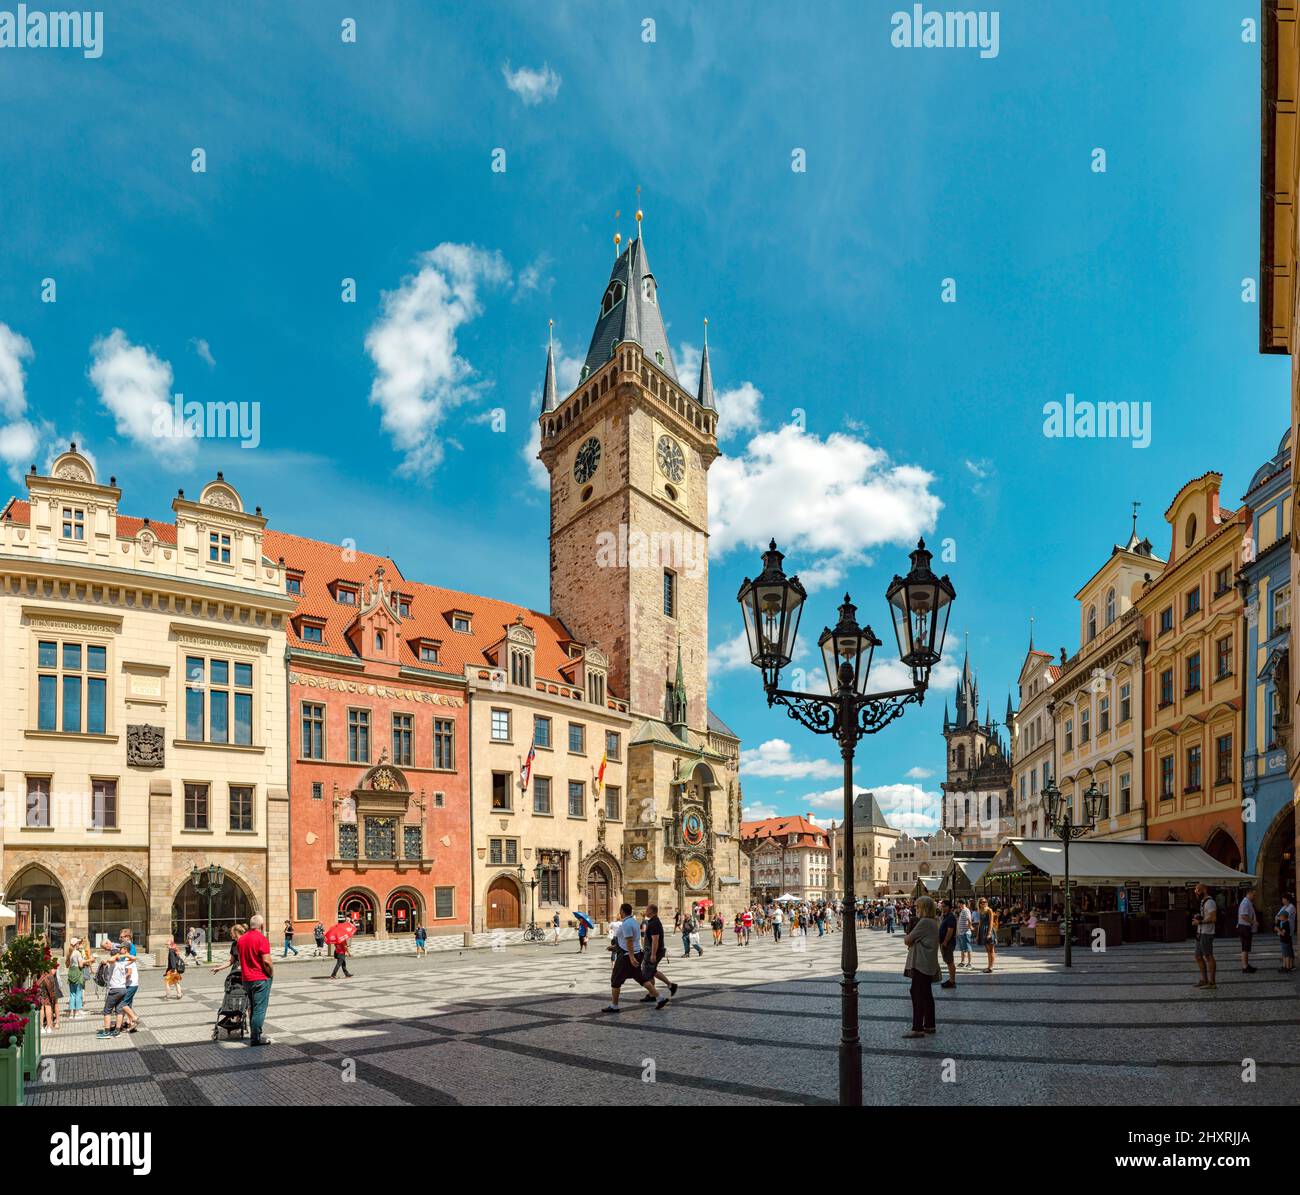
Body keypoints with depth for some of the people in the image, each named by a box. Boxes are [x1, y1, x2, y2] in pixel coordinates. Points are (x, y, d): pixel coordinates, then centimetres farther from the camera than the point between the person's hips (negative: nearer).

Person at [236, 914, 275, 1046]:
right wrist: (271, 972, -5)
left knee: (252, 1008, 18)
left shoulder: (241, 939, 7)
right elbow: (266, 961, -21)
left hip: (246, 979, 8)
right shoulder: (261, 939, -17)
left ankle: (253, 1034, 25)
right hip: (261, 979, -7)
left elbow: (240, 956, 16)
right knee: (259, 1009, -2)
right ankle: (256, 1038, -1)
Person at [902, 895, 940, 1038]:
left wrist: (906, 936, 5)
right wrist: (910, 939, -1)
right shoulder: (933, 922, 14)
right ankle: (929, 1025, 24)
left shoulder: (924, 922, -18)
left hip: (920, 964, -10)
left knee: (918, 995, -7)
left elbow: (907, 940, -15)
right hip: (929, 965, 10)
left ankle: (917, 1029, -6)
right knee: (926, 995, 16)